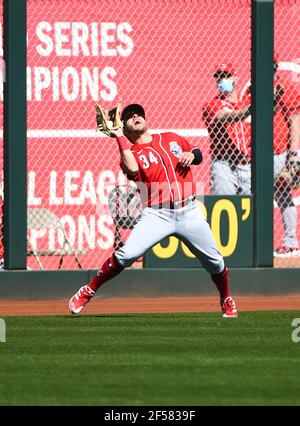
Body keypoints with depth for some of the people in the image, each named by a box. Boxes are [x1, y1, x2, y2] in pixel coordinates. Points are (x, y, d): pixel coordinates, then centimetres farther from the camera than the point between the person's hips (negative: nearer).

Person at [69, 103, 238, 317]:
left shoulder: (171, 139, 15)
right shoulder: (130, 152, 3)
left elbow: (198, 154, 26)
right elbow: (132, 169, -20)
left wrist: (192, 154, 2)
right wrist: (120, 137, -12)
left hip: (189, 212, 3)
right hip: (157, 215, -3)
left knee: (214, 261, 5)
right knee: (126, 255, -21)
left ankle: (227, 301, 33)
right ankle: (88, 292, -4)